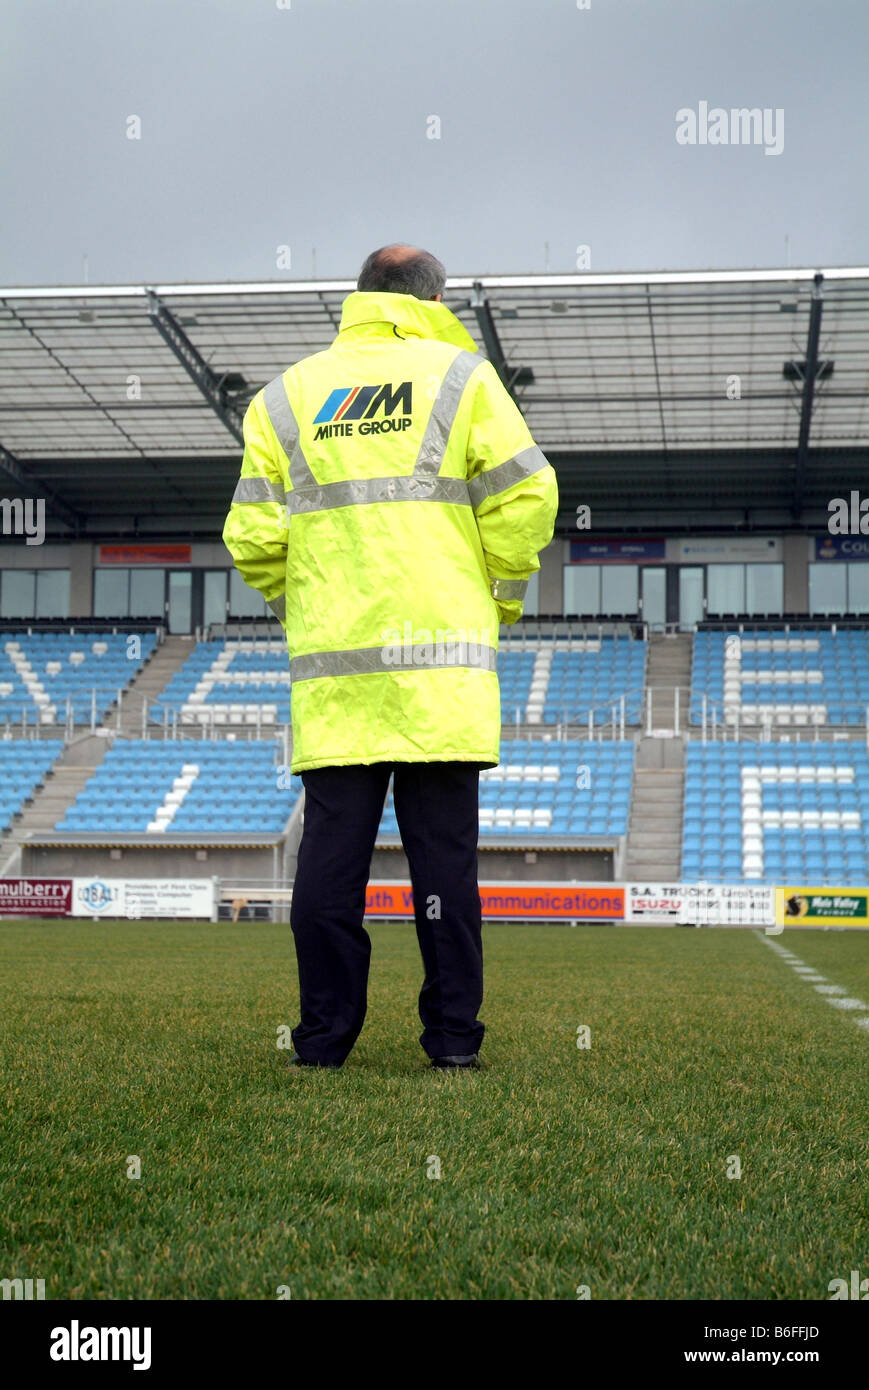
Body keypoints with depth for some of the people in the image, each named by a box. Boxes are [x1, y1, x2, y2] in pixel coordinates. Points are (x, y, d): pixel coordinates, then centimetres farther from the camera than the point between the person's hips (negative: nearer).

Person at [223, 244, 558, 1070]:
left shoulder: (285, 396, 13)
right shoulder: (459, 375, 6)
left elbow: (253, 535, 6)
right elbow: (523, 496, -3)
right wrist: (502, 599, 11)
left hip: (330, 666, 2)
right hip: (441, 659, -2)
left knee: (332, 848, 3)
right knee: (442, 851, 2)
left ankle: (324, 1036, 6)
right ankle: (453, 1036, 5)